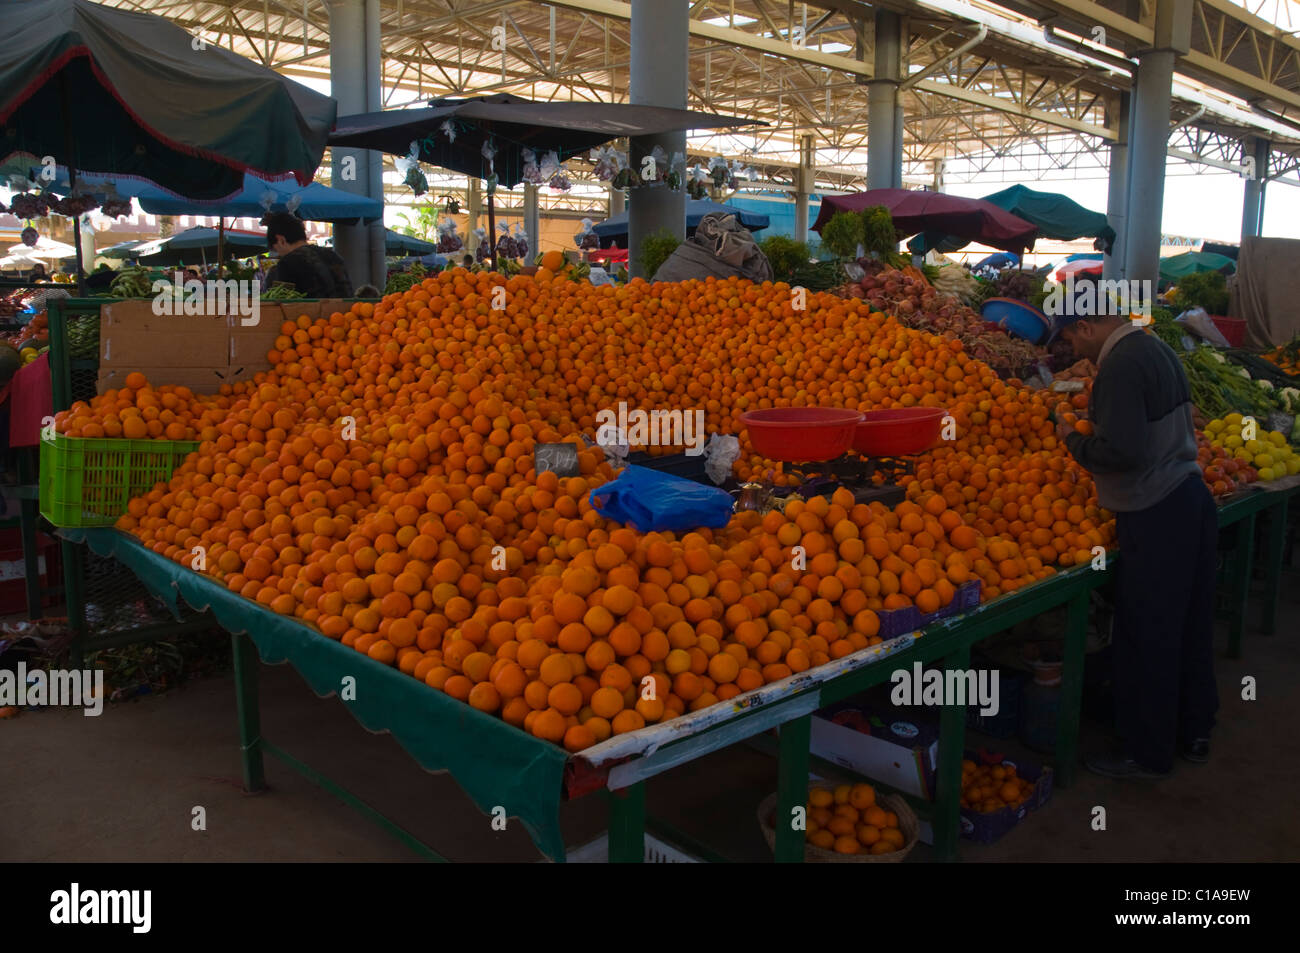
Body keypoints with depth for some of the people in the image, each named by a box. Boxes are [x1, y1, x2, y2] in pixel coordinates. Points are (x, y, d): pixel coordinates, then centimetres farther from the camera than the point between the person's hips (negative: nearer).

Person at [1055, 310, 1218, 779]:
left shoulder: (1121, 364, -19)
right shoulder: (1157, 348, 11)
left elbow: (1121, 452, -25)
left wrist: (1073, 439, -10)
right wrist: (1096, 418, 15)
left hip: (1155, 516, -10)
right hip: (1191, 495, 10)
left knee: (1145, 638, 2)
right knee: (1189, 625, 19)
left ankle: (1147, 753, 14)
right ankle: (1193, 732, 34)